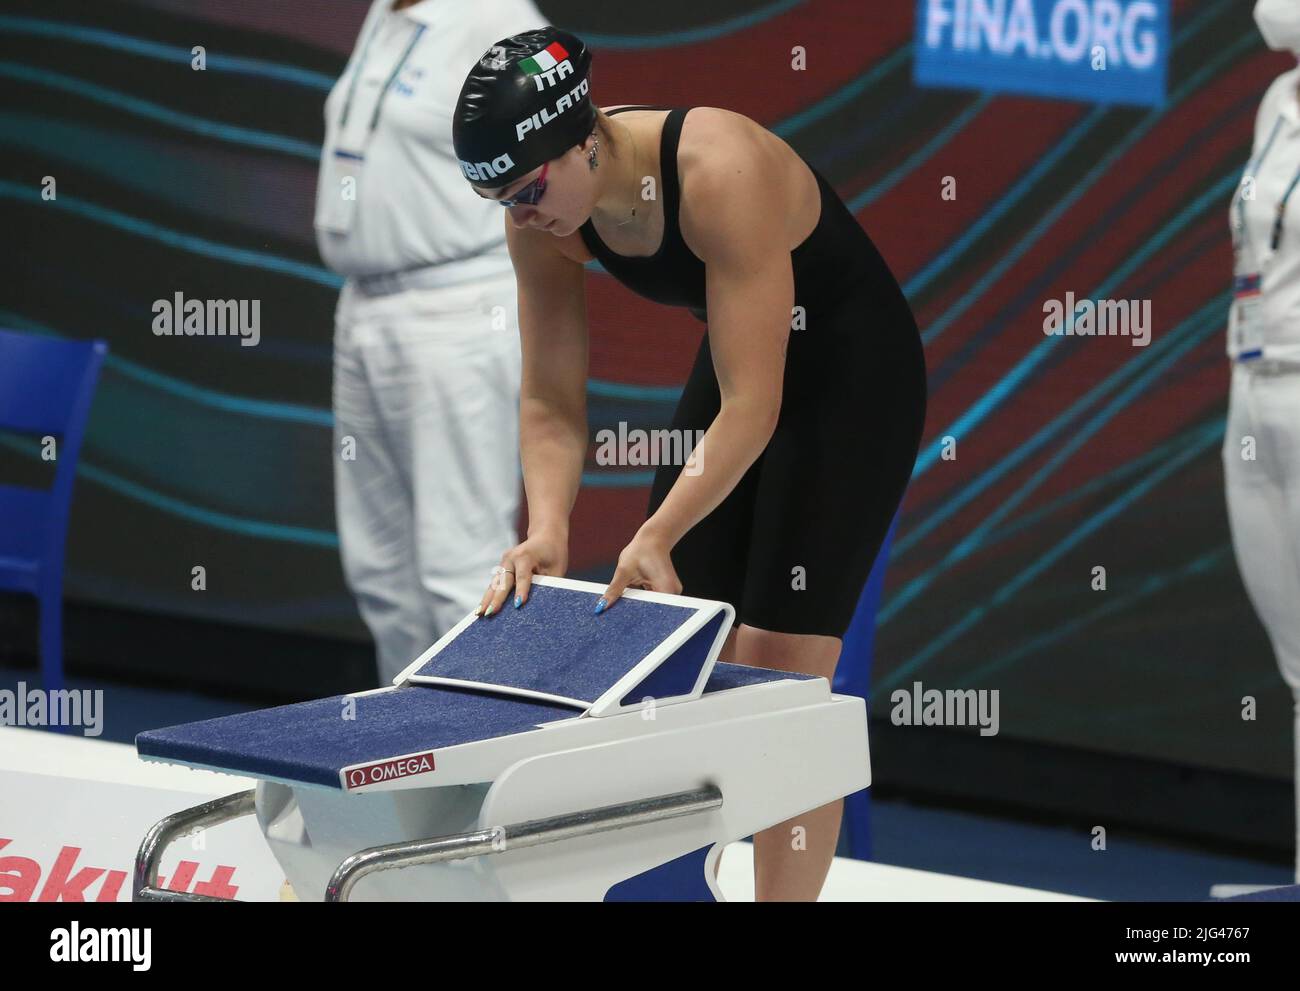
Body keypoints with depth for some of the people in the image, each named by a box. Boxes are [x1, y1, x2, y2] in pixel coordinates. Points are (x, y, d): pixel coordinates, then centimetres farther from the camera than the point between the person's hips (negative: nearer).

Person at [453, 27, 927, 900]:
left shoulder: (721, 173, -34)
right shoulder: (543, 221, -14)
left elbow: (752, 408, -35)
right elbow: (551, 401, -8)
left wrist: (657, 536, -40)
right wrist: (547, 532, -24)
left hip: (855, 370, -7)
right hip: (739, 364, 7)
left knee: (777, 665, -12)